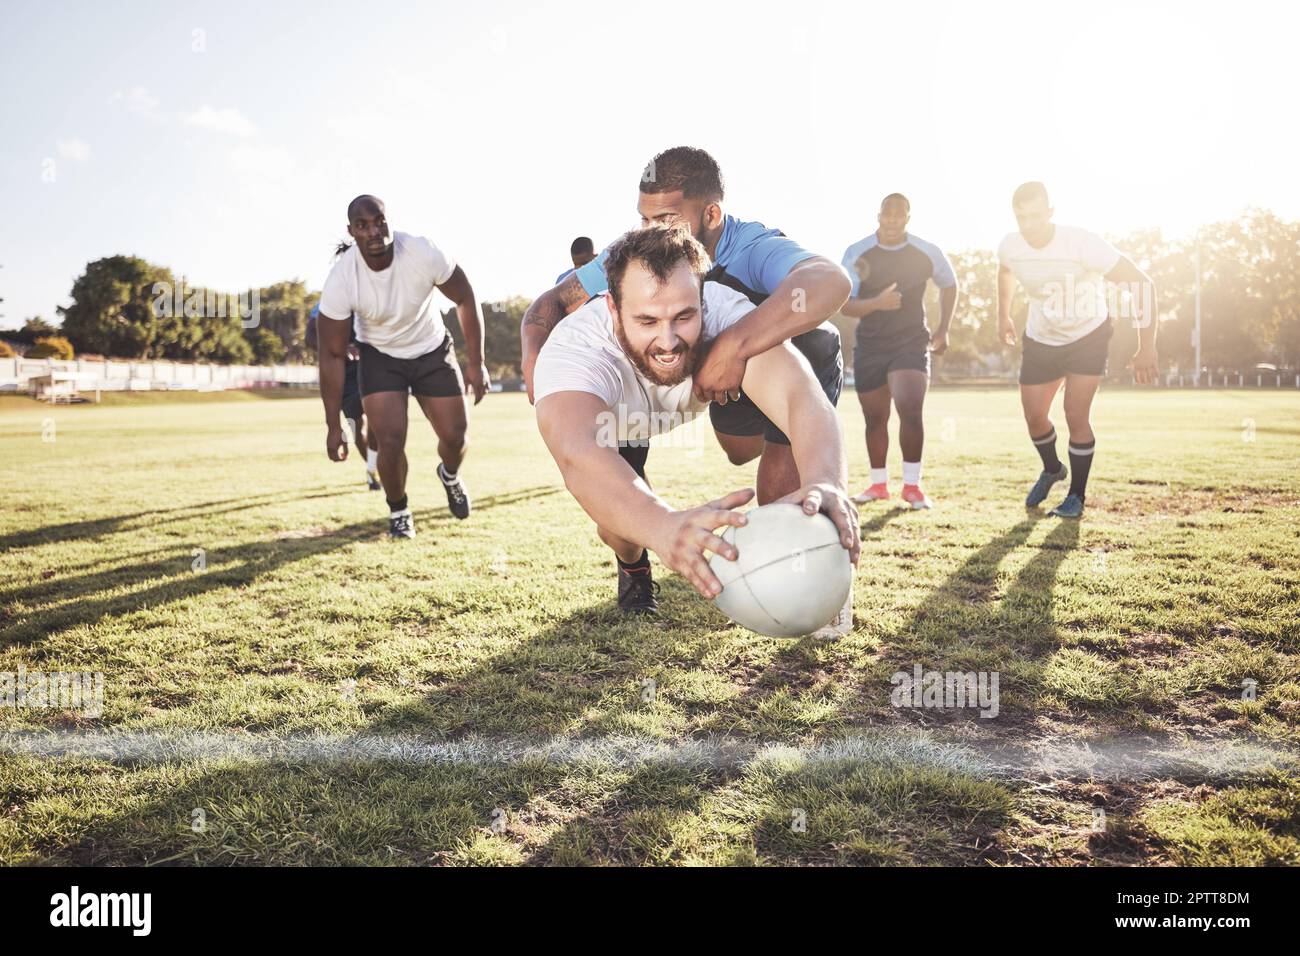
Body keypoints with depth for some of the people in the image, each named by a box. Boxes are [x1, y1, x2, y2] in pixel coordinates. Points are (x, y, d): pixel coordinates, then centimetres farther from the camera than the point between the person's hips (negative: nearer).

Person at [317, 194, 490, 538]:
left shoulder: (424, 253, -28)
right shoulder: (341, 280, -27)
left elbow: (465, 299, -10)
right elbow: (333, 355, -17)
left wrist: (476, 363, -10)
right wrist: (333, 425, -15)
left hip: (433, 351, 1)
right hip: (381, 357, -1)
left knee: (454, 437, 1)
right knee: (391, 443, -14)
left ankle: (450, 476, 40)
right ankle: (398, 510, 17)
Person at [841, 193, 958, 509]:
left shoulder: (927, 253, -5)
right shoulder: (857, 254, -8)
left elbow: (949, 285, 13)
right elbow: (844, 305, -12)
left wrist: (943, 330, 9)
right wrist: (877, 303, -31)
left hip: (912, 343, -1)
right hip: (869, 346, 1)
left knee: (911, 408, -20)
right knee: (874, 418, 8)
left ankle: (912, 485, -5)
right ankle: (879, 484, 25)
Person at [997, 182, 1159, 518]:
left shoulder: (1082, 244, -31)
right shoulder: (1010, 247, -17)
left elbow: (1141, 282, -28)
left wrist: (1146, 348, -30)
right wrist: (1003, 315, 19)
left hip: (1089, 336, -4)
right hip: (1040, 340, 4)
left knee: (1076, 416, -12)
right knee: (1034, 418, 4)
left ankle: (1076, 496, 7)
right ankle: (1052, 470, 36)